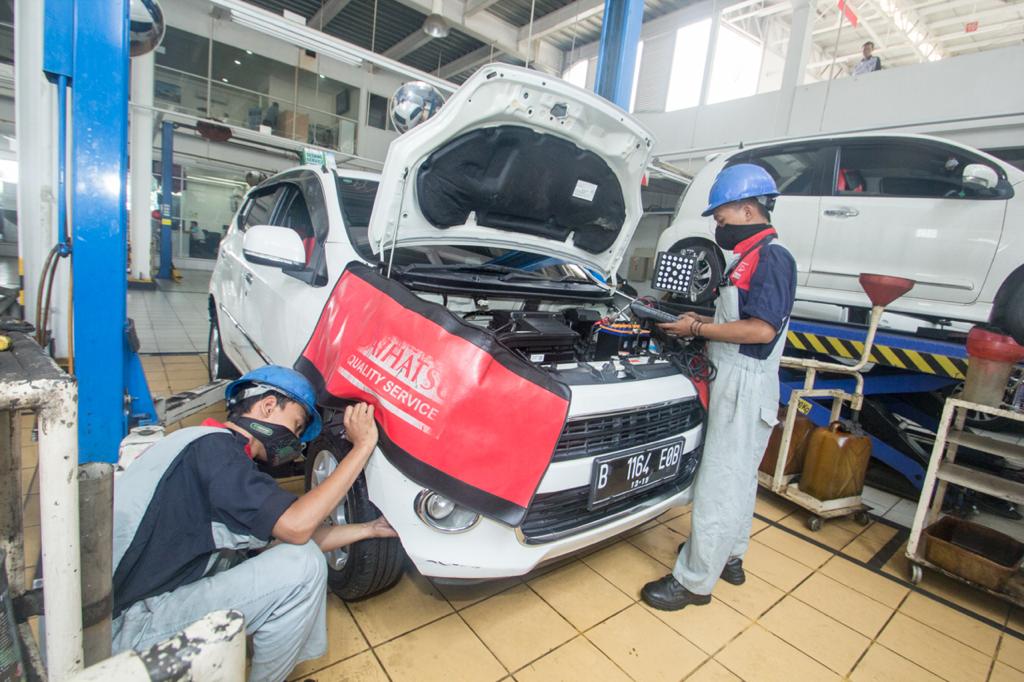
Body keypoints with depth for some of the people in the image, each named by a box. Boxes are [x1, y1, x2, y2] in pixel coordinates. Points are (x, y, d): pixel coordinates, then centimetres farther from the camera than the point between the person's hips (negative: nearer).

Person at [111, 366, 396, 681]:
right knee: (303, 566, -18)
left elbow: (287, 537, 9)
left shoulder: (217, 450, 11)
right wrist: (363, 445, -20)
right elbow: (296, 526, -27)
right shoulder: (213, 445, -18)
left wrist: (372, 528, 10)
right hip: (131, 627, -10)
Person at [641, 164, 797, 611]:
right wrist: (701, 322, 6)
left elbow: (762, 329, -24)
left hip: (745, 389, -10)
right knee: (738, 478, 20)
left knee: (718, 485, -4)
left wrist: (697, 329, -18)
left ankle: (694, 581, 8)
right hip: (733, 385, 10)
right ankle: (729, 557, 37)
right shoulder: (751, 258, 16)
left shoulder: (771, 258, -14)